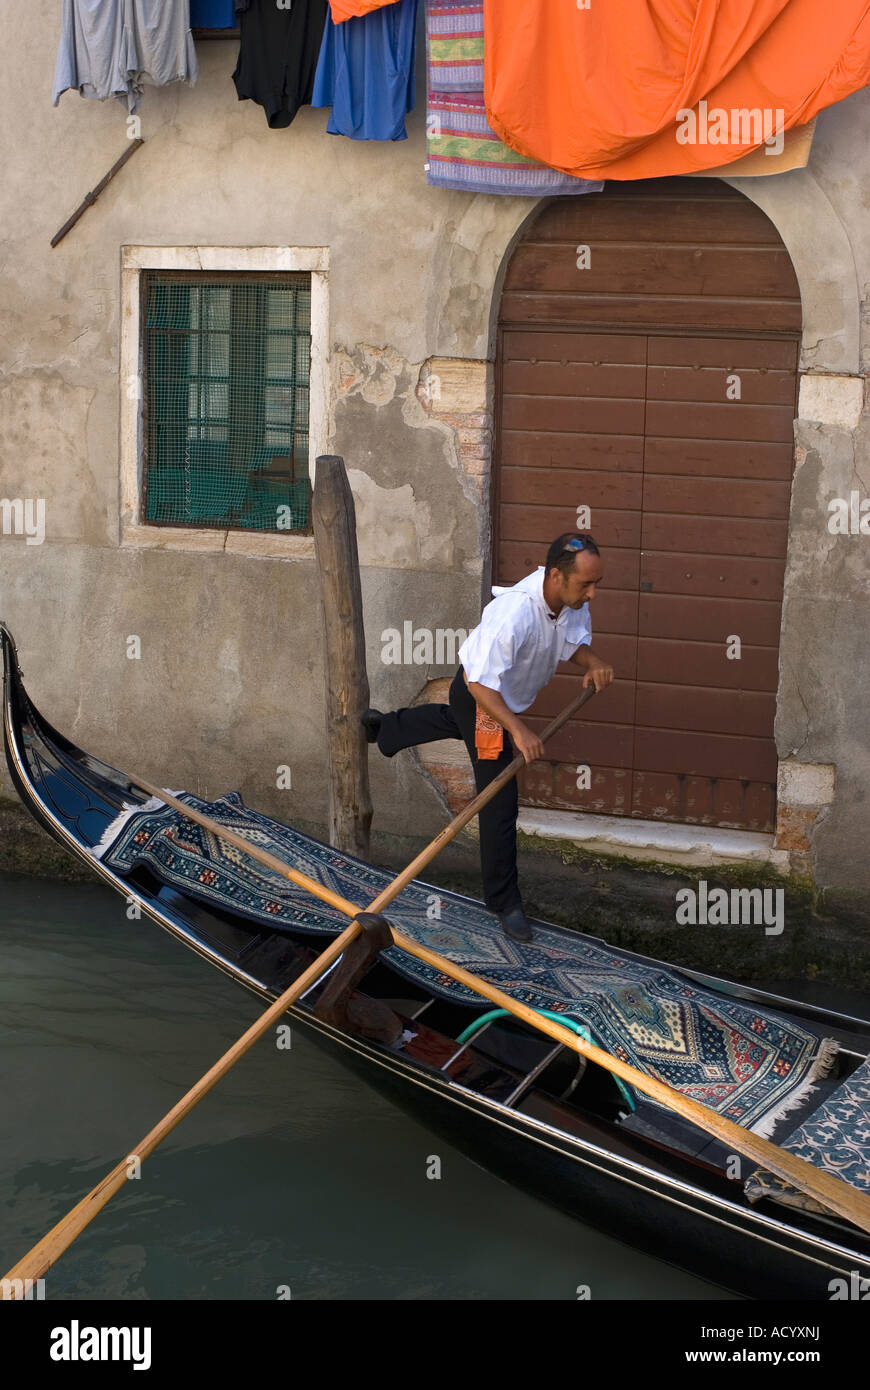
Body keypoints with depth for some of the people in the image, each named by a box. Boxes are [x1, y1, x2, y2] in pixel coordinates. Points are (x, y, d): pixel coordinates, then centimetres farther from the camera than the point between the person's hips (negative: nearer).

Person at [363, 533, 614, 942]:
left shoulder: (572, 599, -19)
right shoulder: (514, 614, -44)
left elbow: (575, 641, 0)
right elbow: (481, 683, -38)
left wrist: (592, 663, -22)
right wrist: (518, 730, -45)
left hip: (507, 693, 8)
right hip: (480, 695, -8)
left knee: (454, 721, 39)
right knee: (500, 800, -4)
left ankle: (383, 726, 65)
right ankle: (504, 902, 9)